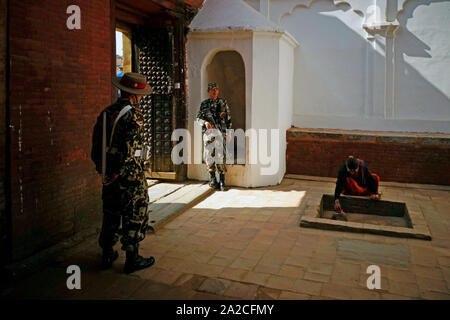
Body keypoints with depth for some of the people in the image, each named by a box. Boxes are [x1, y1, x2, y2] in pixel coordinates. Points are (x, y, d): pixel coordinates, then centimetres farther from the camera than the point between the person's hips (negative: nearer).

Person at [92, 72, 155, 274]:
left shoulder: (106, 113, 9)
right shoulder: (133, 115, -14)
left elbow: (97, 143, 12)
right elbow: (129, 147, -22)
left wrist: (103, 168, 17)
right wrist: (119, 172, -15)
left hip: (110, 174, 8)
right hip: (130, 176, -7)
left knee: (111, 214, 18)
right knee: (135, 216, 4)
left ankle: (107, 255, 28)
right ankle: (132, 259, 11)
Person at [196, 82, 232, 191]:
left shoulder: (223, 102, 11)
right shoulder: (204, 104, 13)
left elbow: (228, 118, 12)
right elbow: (198, 118, 11)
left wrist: (229, 131, 6)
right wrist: (205, 122, -10)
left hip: (220, 132, -1)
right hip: (208, 132, 2)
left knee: (220, 156, -7)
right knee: (208, 155, -3)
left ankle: (222, 181, -1)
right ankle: (212, 179, 10)